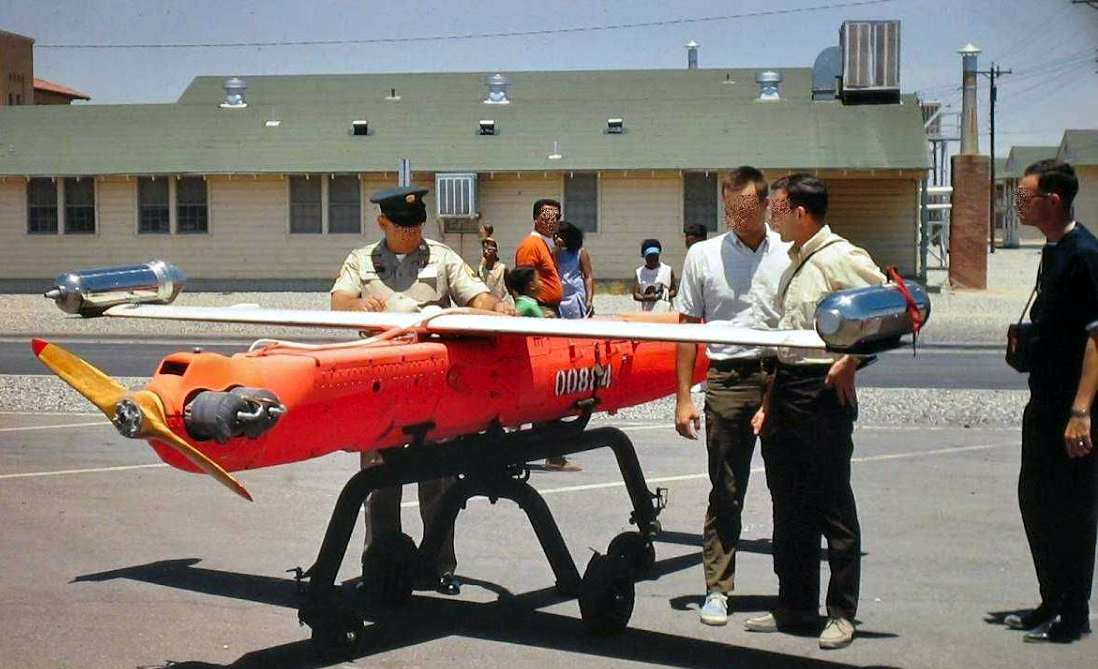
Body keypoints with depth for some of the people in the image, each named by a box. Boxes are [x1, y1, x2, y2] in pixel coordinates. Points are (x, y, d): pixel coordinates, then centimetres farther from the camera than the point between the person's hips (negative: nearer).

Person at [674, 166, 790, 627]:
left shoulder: (790, 256, 5)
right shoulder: (704, 256, 6)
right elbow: (688, 328, 8)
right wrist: (683, 398, 2)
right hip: (728, 380, 0)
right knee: (725, 492, 5)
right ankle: (717, 589, 14)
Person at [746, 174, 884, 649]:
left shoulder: (840, 258, -11)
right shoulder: (795, 263, 16)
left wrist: (850, 360, -16)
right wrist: (769, 403, 18)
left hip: (824, 393, -9)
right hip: (787, 389, 9)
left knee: (832, 504, -2)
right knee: (789, 504, 13)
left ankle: (841, 613, 8)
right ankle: (795, 606, 23)